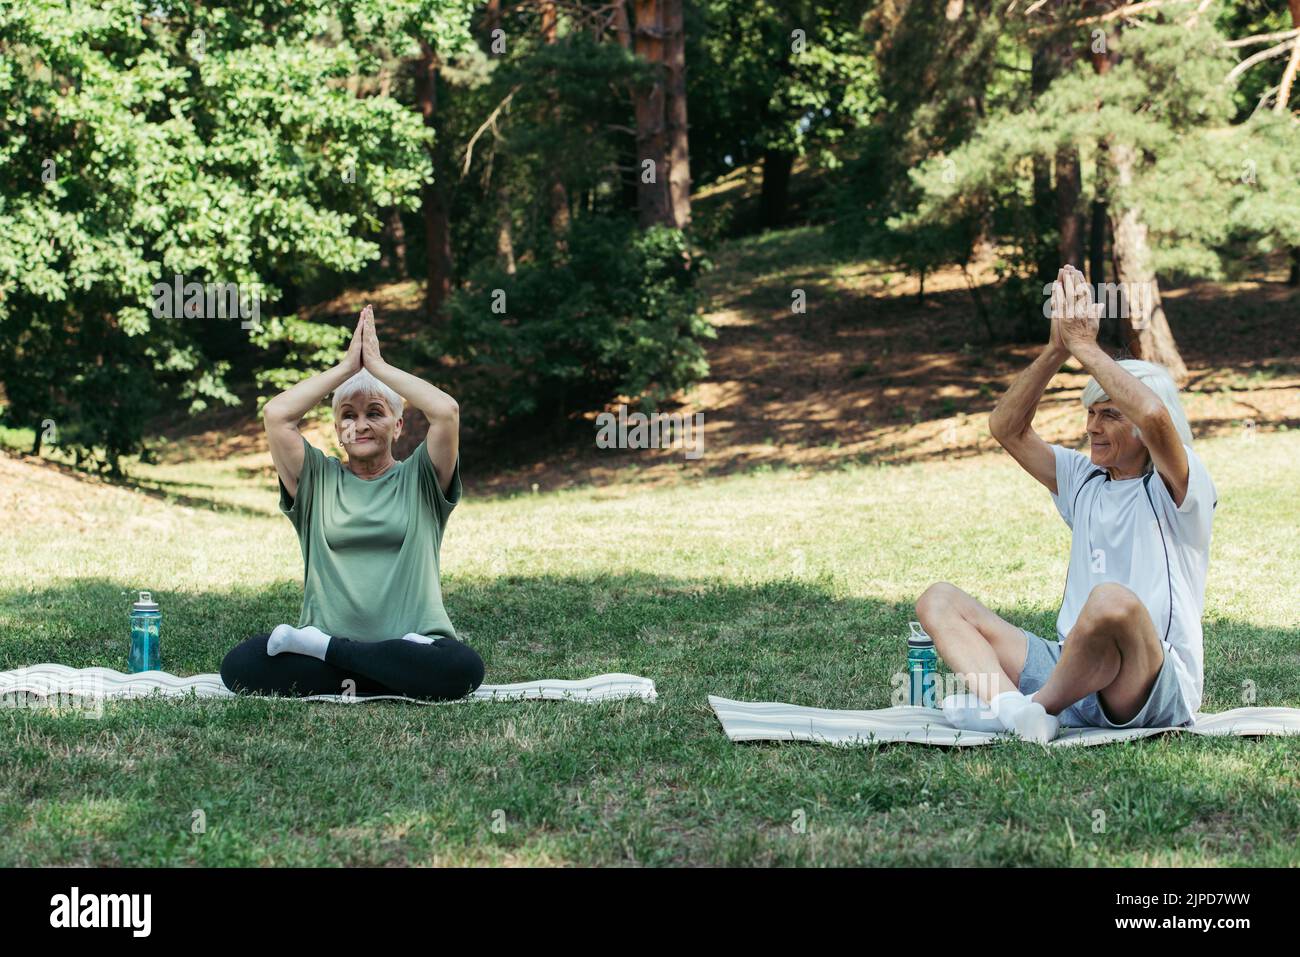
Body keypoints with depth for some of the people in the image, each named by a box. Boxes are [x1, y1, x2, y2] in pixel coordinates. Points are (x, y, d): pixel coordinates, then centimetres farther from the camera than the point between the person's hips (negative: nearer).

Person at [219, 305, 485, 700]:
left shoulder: (419, 479, 11)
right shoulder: (317, 480, 14)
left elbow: (446, 411, -7)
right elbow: (276, 414, -1)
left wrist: (378, 365, 3)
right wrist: (347, 367, 5)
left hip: (412, 643, 0)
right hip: (323, 634, 1)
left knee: (464, 668, -35)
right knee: (238, 665, -27)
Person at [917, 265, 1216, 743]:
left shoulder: (1179, 488, -2)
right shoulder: (1084, 480, 19)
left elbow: (1155, 416, -24)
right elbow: (1007, 428, 11)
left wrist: (1084, 346, -14)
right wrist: (1057, 347, -1)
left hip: (1157, 692, -7)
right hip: (1070, 673, 7)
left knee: (1112, 599, -40)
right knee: (939, 599, -4)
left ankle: (1037, 705, -14)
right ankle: (1012, 707, -34)